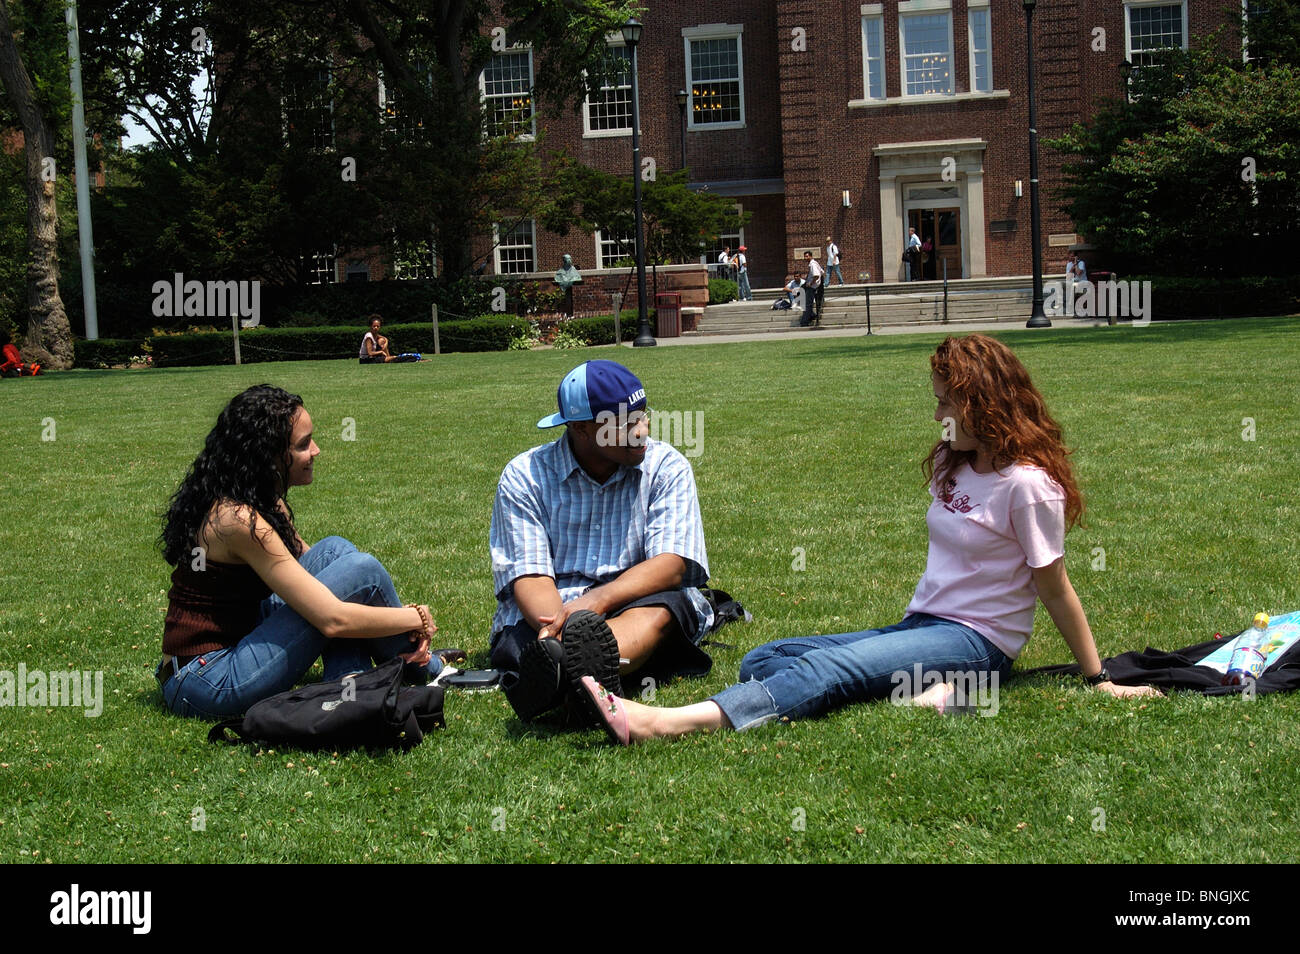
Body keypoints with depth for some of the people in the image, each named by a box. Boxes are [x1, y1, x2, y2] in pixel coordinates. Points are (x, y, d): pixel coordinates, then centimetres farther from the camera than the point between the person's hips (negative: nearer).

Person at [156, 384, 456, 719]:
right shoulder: (237, 520, -22)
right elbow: (332, 620, -24)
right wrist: (417, 618, -9)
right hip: (209, 687, -10)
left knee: (334, 550, 2)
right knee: (360, 569, -15)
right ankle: (419, 666, 8)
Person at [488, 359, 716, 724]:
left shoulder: (666, 467, 2)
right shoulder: (524, 477, 0)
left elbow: (671, 565, -10)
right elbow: (530, 574, -9)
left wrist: (598, 600, -30)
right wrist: (553, 623, -34)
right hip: (548, 610, 2)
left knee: (661, 608, -36)